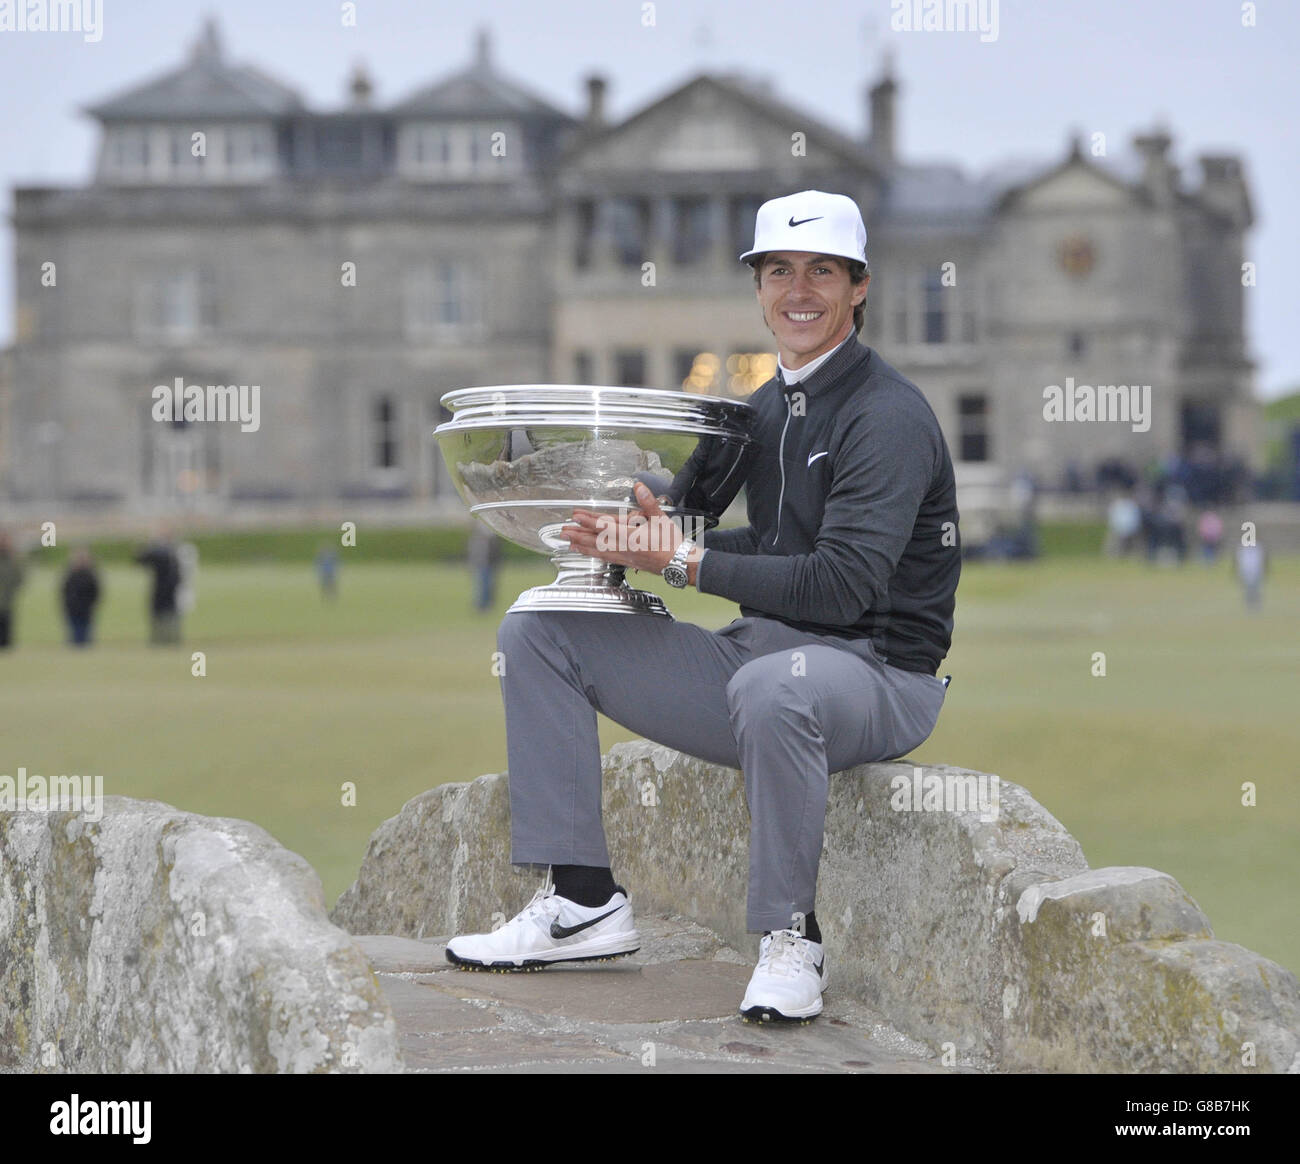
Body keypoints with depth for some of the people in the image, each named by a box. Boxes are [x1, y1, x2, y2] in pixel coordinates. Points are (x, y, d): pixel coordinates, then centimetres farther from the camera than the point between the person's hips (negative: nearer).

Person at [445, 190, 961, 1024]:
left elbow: (842, 583, -23)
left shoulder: (889, 416, -13)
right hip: (757, 653, 8)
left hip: (877, 675, -8)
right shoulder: (764, 409, 14)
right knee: (537, 632, 2)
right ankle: (583, 901, -2)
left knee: (773, 684, -44)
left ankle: (792, 939, -25)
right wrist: (636, 538, -7)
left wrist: (687, 562, -24)